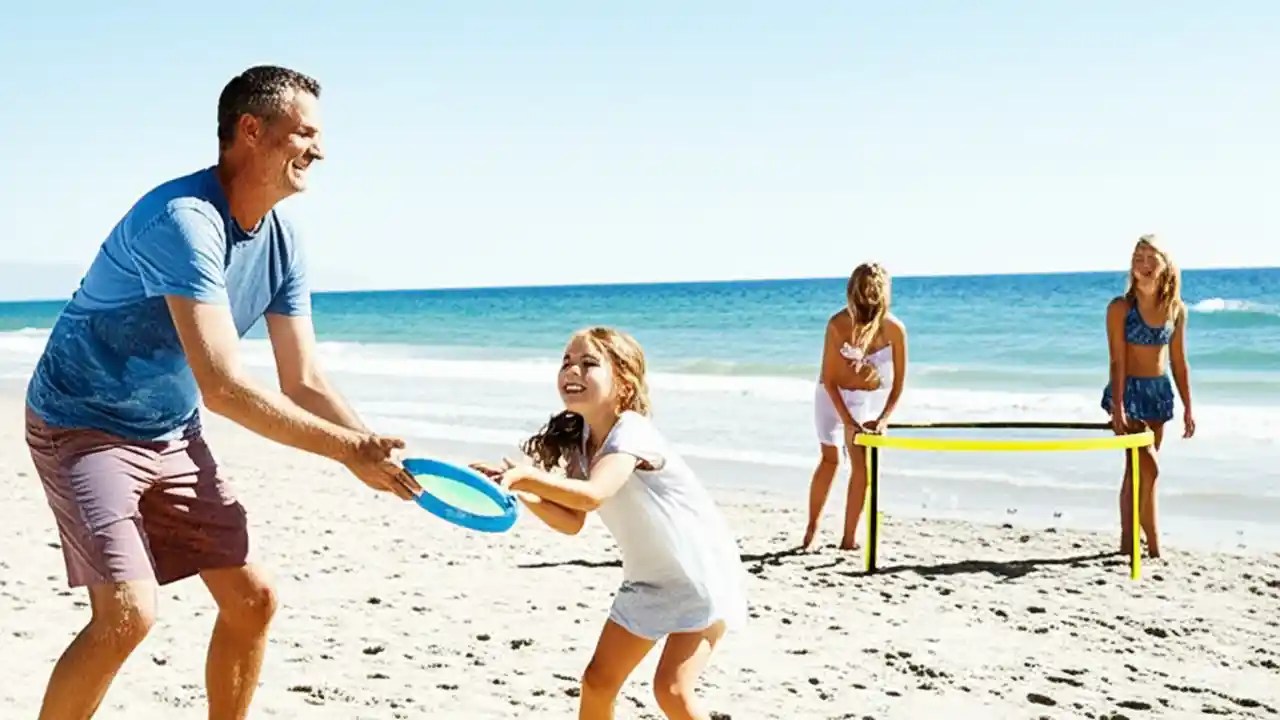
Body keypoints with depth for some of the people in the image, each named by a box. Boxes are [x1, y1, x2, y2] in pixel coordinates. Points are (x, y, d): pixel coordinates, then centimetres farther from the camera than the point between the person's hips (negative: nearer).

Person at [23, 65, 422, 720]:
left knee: (252, 599, 4)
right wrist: (349, 449, -30)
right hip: (84, 426, -8)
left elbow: (304, 384, 1)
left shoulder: (282, 244, -3)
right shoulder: (183, 220, -29)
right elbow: (223, 387, -35)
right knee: (128, 612, -21)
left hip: (173, 436, 8)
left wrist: (378, 452, -13)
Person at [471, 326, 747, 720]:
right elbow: (572, 520, -2)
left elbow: (592, 495, -44)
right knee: (597, 681, 8)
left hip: (701, 572, -8)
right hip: (647, 579, 8)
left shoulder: (630, 432, -26)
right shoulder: (580, 440, -1)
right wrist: (521, 494, -14)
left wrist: (526, 476, -46)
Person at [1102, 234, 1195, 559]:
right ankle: (1153, 543, -1)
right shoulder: (1120, 307, -10)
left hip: (1160, 391, 5)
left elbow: (1179, 362, 8)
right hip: (1128, 390, -5)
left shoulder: (1176, 309, 3)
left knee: (1137, 470, 11)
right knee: (1148, 468, -11)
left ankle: (1128, 541, 20)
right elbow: (1117, 361, -14)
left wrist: (1188, 408, 7)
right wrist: (1117, 408, -20)